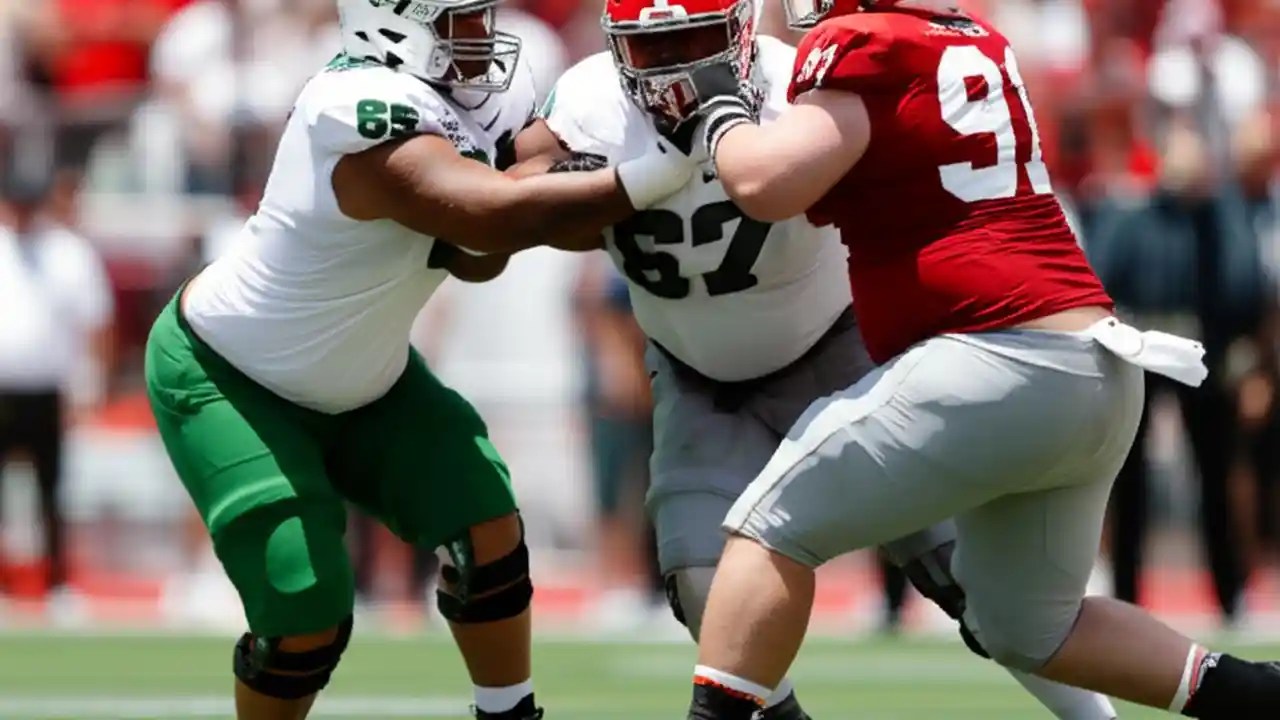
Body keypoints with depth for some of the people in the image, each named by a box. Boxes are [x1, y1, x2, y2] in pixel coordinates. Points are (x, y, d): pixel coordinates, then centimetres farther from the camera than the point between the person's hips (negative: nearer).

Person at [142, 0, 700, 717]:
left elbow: (472, 257, -2)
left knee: (485, 528, -2)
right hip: (228, 376, -9)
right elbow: (501, 219, -44)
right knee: (305, 610, -14)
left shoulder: (434, 97, -8)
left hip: (355, 378, 9)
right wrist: (664, 170, -45)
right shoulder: (372, 116, -35)